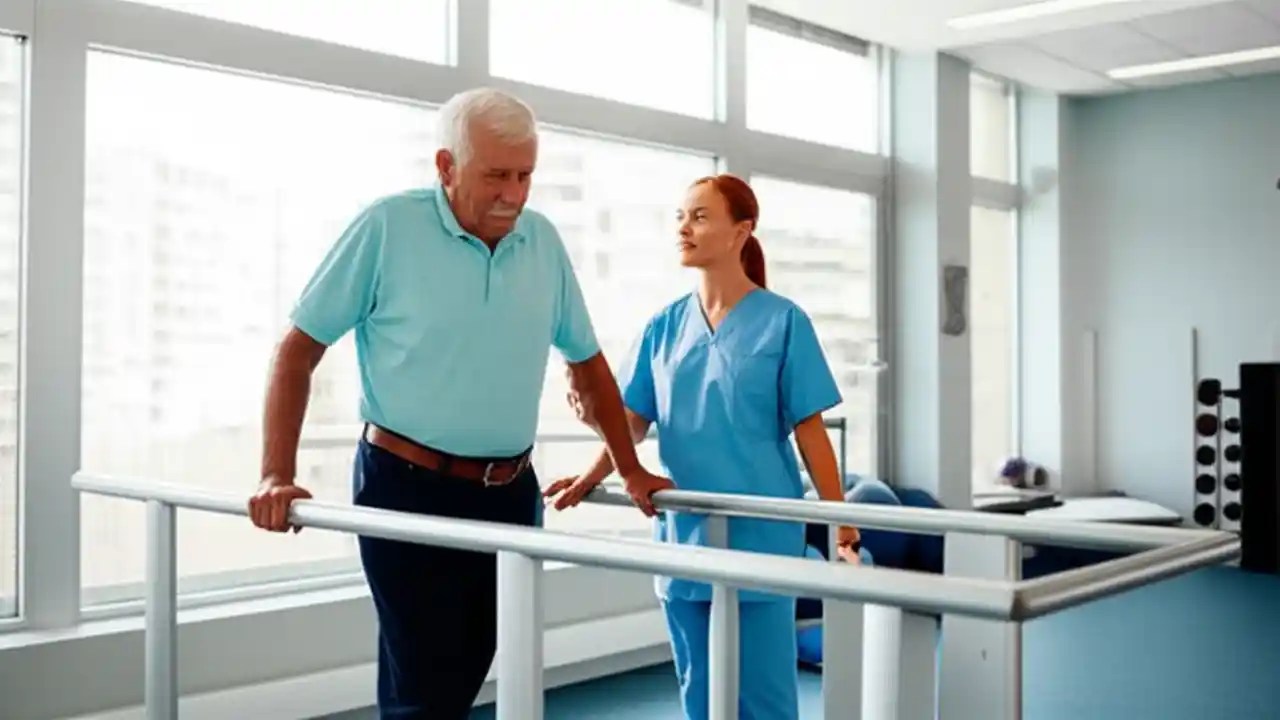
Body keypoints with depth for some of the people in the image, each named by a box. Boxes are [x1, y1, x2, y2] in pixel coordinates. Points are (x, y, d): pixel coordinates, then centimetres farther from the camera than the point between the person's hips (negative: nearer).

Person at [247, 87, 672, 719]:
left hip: (510, 493, 5)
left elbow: (586, 359, 16)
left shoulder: (542, 239, 5)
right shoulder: (389, 227, -8)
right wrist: (276, 476, -15)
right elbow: (299, 350, -5)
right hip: (408, 487, -5)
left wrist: (631, 471, 16)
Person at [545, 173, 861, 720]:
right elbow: (633, 421, 6)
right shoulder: (664, 326, 7)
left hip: (759, 533, -4)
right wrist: (595, 474, -13)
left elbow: (809, 429, -4)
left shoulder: (782, 321, -4)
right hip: (684, 533, 4)